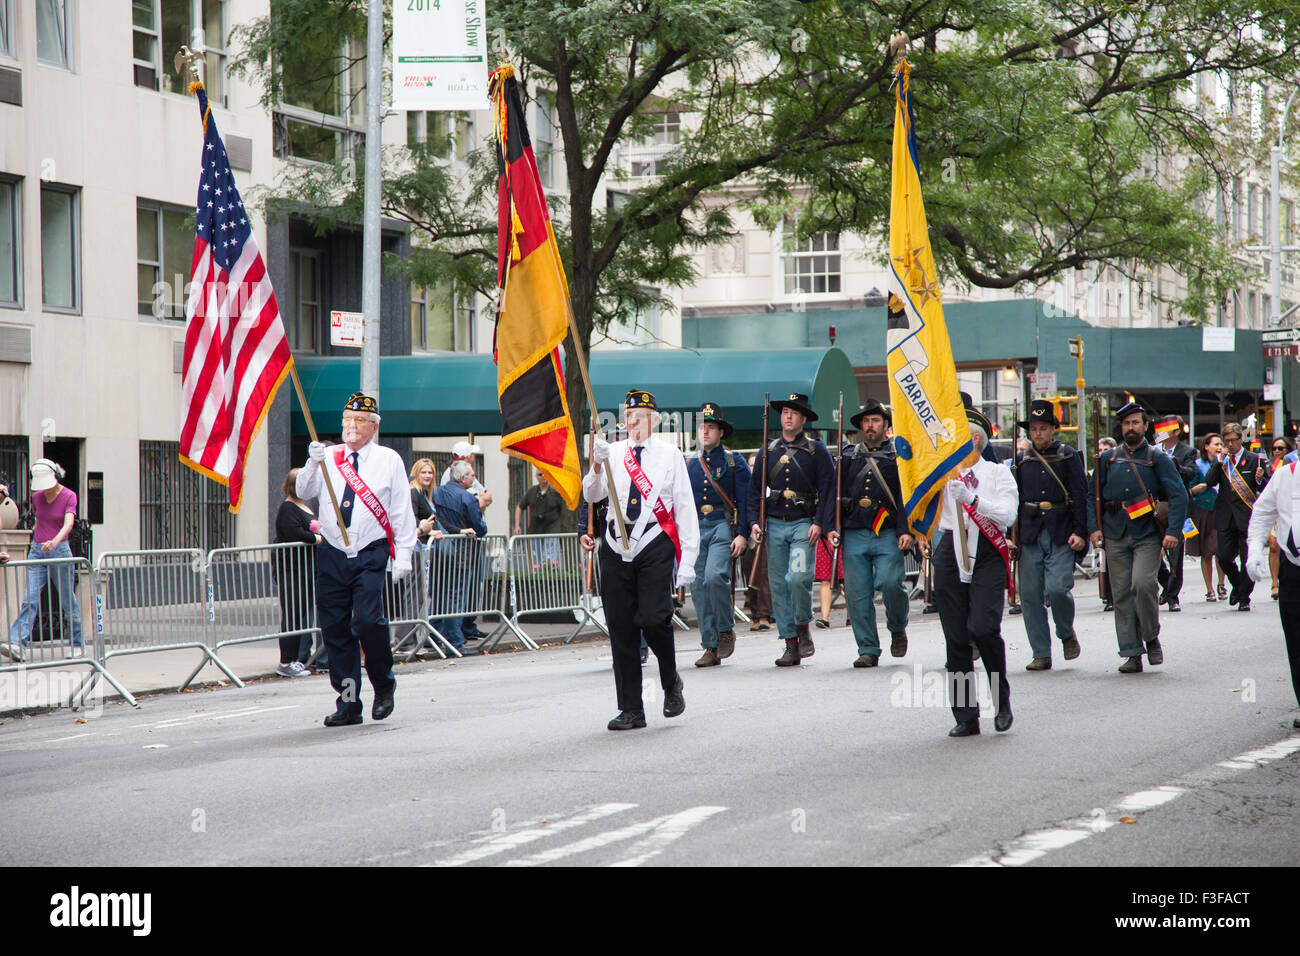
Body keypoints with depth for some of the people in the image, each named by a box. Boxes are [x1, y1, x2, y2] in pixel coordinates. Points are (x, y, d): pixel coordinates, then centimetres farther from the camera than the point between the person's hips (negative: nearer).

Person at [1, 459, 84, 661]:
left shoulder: (69, 496, -8)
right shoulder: (37, 497, 6)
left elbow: (68, 524, -22)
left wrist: (54, 542, -39)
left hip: (60, 551, -3)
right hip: (37, 552, 3)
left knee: (67, 600, 6)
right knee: (29, 599, -11)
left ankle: (78, 643, 24)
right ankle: (18, 645, -24)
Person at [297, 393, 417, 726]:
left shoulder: (389, 460, 6)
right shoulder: (329, 456, 11)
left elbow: (402, 510, 6)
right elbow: (304, 492, 3)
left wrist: (404, 554, 0)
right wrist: (313, 463, -15)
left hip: (370, 555, -3)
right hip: (332, 553, 3)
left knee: (368, 618, -19)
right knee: (334, 627, 1)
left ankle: (383, 686, 5)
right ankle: (348, 703, 8)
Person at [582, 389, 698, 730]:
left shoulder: (670, 455, 6)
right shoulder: (613, 452, 11)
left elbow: (685, 508, 5)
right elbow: (591, 495, 0)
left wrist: (687, 559, -2)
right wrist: (597, 465, -21)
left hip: (655, 548, -3)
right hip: (617, 548, 3)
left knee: (654, 619, -18)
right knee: (621, 628, 2)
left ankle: (671, 683, 10)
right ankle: (631, 710, 8)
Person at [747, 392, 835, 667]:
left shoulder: (816, 450, 3)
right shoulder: (768, 451, 12)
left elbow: (828, 488, 0)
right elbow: (755, 489, 15)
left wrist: (819, 523, -10)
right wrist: (755, 521, 2)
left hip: (803, 524, -4)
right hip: (774, 525, 4)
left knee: (799, 577, -21)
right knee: (779, 585, 1)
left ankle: (803, 630, 1)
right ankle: (790, 645, 6)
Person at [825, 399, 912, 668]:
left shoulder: (898, 455, 7)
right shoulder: (848, 456, 16)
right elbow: (837, 493, 16)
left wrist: (907, 531, -10)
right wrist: (832, 527, 4)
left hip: (888, 535, -3)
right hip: (854, 535, 3)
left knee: (890, 583, -18)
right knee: (857, 594, -2)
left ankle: (898, 629, 10)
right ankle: (868, 650, 6)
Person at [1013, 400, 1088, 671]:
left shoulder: (1068, 456, 4)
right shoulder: (1022, 460, 12)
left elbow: (1080, 496, 0)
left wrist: (1080, 532, -9)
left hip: (1061, 535, -3)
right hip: (1030, 534, 3)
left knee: (1057, 588, -17)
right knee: (1030, 595, 0)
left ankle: (1067, 633, 11)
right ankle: (1041, 654, 7)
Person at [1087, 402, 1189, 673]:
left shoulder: (1157, 459, 5)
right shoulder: (1108, 459, 12)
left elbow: (1179, 495, -1)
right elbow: (1092, 495, 16)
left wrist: (1173, 531, -11)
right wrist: (1094, 527, 2)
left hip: (1148, 535, -3)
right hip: (1116, 536, 3)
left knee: (1143, 583, -21)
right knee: (1122, 593, 0)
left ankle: (1151, 638, 1)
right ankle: (1132, 654, 4)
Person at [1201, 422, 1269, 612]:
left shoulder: (1254, 460, 2)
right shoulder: (1220, 462, 10)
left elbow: (1266, 490, 1)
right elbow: (1209, 482, -3)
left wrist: (1260, 479, -21)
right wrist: (1220, 461, -8)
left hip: (1247, 518, -3)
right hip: (1225, 518, 3)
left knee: (1247, 560, -3)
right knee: (1224, 557, 1)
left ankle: (1244, 598, 9)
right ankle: (1237, 585, 28)